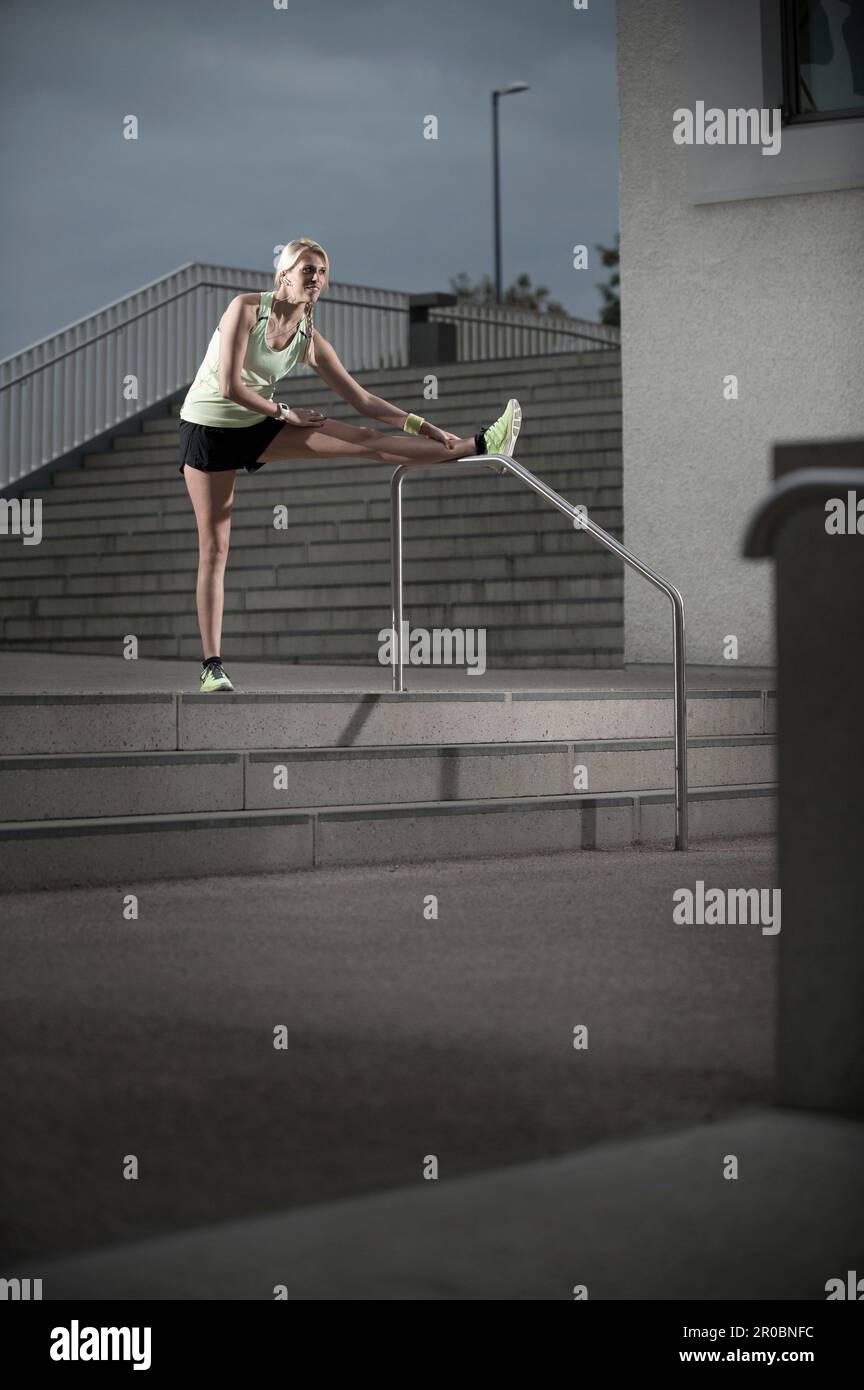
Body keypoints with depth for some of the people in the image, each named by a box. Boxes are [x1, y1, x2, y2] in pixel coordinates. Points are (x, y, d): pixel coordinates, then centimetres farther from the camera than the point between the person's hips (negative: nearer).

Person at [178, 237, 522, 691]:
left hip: (258, 429, 4)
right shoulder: (246, 308, -16)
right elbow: (229, 386, -21)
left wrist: (420, 425, -7)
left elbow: (361, 399, 0)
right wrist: (283, 412, -10)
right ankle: (212, 665, -6)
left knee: (366, 440, -9)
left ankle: (476, 446, -13)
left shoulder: (309, 340, -1)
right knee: (214, 547, -7)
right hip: (207, 427, -4)